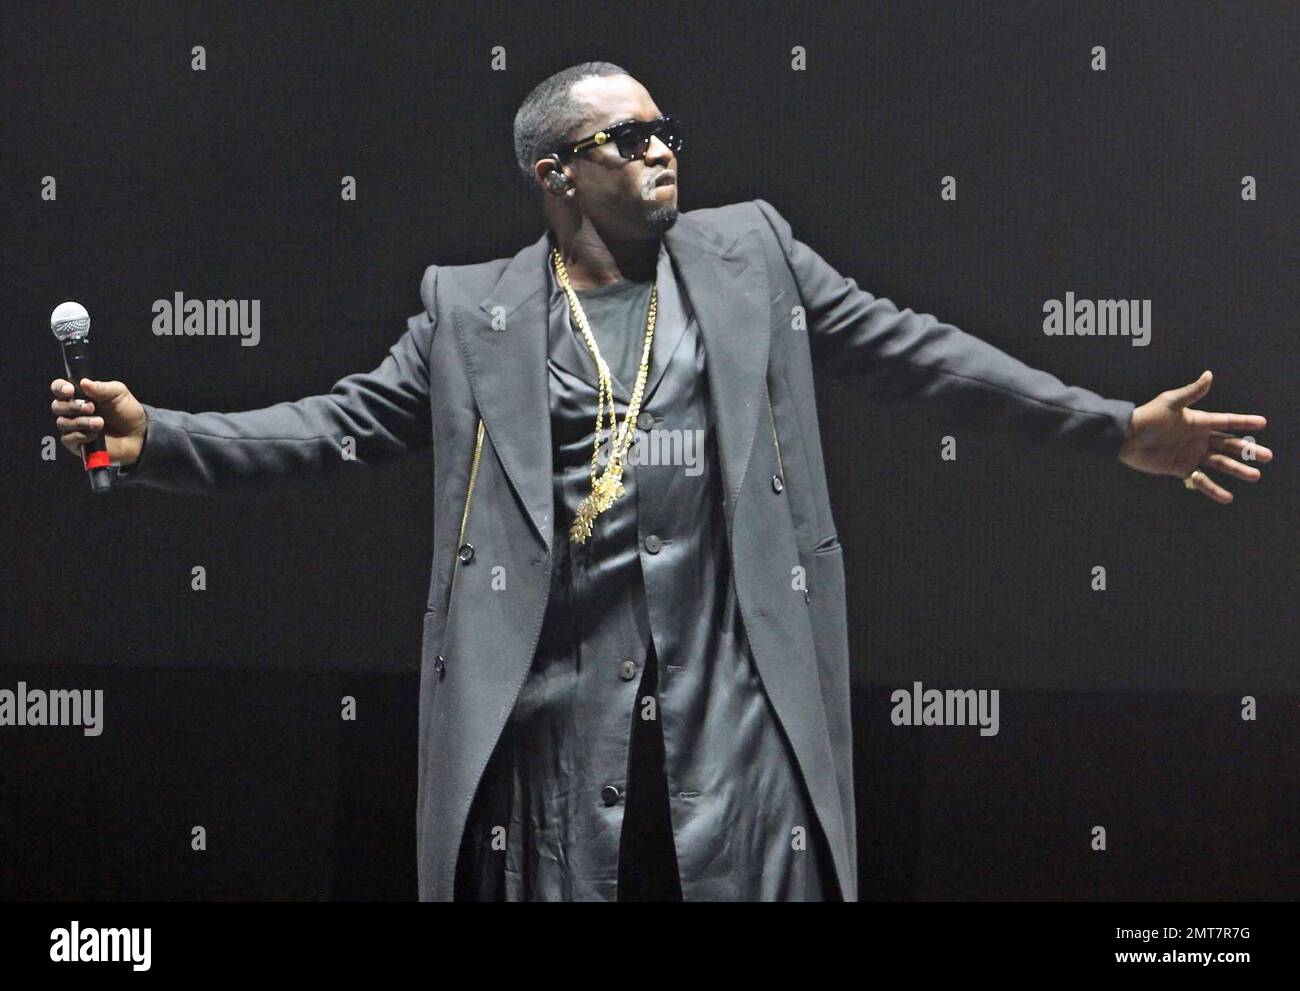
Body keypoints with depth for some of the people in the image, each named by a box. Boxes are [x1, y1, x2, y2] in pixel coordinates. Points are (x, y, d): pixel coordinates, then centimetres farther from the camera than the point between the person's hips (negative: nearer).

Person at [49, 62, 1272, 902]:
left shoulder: (750, 253, 11)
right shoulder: (470, 308, 9)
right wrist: (158, 441, -6)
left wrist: (1117, 429, 8)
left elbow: (911, 349, 12)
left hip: (735, 686, 1)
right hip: (562, 699, -1)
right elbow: (343, 418, 7)